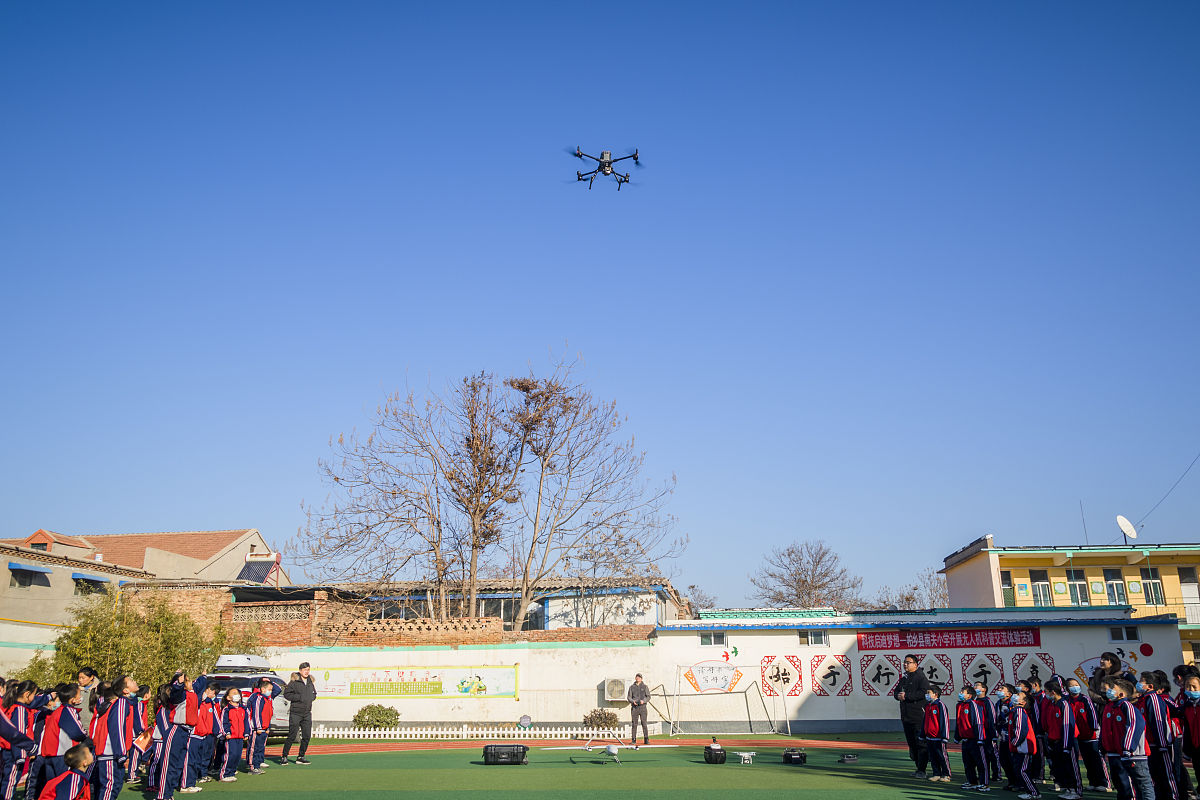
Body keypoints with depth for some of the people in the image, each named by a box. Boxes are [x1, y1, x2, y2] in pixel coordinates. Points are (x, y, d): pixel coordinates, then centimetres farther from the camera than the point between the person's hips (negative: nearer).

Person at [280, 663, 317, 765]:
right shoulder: (295, 681, -7)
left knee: (307, 736, 5)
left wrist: (311, 697, 1)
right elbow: (286, 694, -10)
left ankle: (301, 757, 17)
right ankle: (284, 757, 10)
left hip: (307, 714, 6)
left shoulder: (310, 681, 11)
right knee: (292, 736, -4)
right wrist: (299, 697, -16)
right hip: (295, 713, -6)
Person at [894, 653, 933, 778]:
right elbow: (896, 692, 20)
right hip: (906, 716, 8)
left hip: (919, 716, -8)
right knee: (911, 743, 12)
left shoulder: (921, 677, -8)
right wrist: (898, 695, -4)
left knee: (921, 743, -6)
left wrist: (906, 696, -19)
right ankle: (918, 767, 22)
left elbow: (923, 692, -21)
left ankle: (922, 770, -3)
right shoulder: (903, 678, 17)